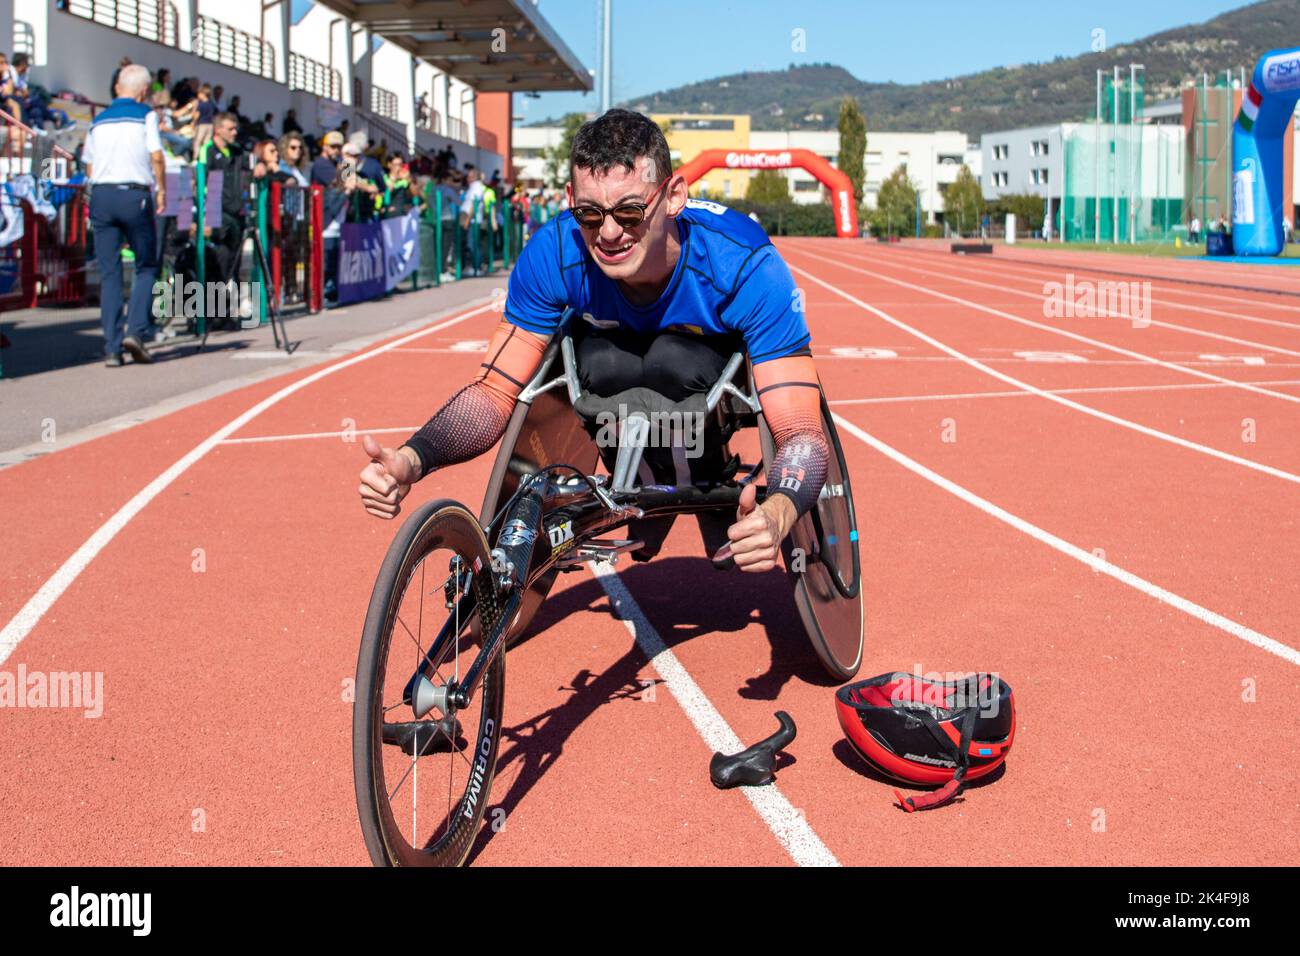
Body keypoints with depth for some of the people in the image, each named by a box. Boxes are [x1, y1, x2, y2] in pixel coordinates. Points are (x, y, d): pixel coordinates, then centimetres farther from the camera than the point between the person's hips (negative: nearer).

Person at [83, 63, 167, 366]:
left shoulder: (98, 120, 16)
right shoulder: (146, 115, 2)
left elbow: (88, 167, 15)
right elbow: (156, 156, -8)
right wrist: (161, 190, 3)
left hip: (100, 195, 4)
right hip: (135, 195, -4)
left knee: (109, 273, 4)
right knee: (146, 267, 8)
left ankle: (112, 347, 1)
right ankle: (136, 331, -9)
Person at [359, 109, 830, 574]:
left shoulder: (746, 264, -38)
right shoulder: (553, 254, -30)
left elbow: (801, 431, -40)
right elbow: (495, 390, -23)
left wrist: (775, 516, -63)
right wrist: (411, 460, -43)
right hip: (621, 344, 3)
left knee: (675, 361, -37)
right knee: (601, 364, -33)